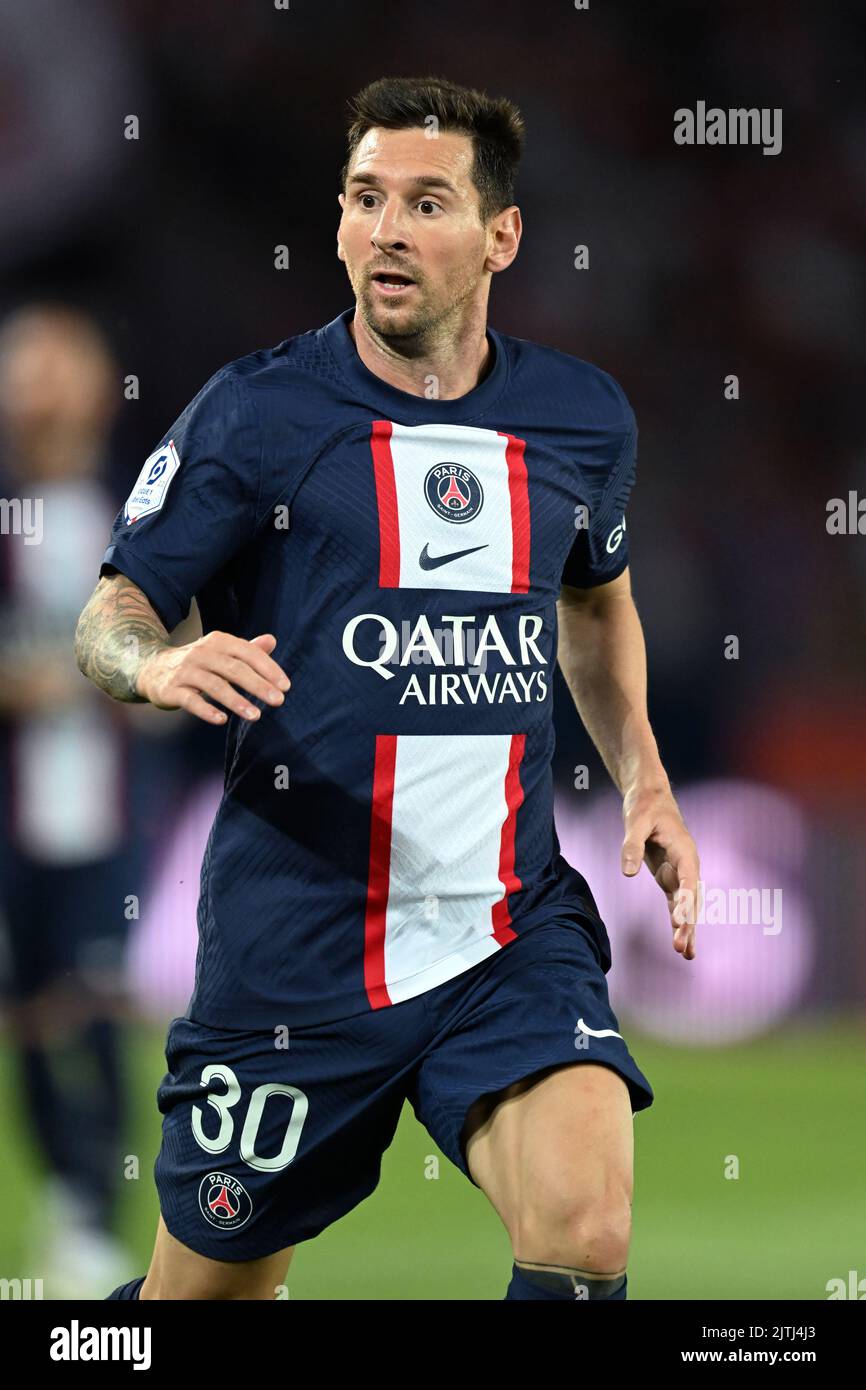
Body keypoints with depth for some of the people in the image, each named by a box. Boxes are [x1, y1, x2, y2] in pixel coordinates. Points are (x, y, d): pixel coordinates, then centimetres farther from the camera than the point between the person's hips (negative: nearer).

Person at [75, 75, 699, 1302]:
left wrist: (644, 784, 14)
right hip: (293, 955, -2)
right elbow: (109, 619, -3)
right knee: (207, 1288, 9)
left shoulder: (584, 417, 6)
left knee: (587, 1234, -22)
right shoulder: (256, 411, -5)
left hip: (514, 934, 2)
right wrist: (158, 663, -26)